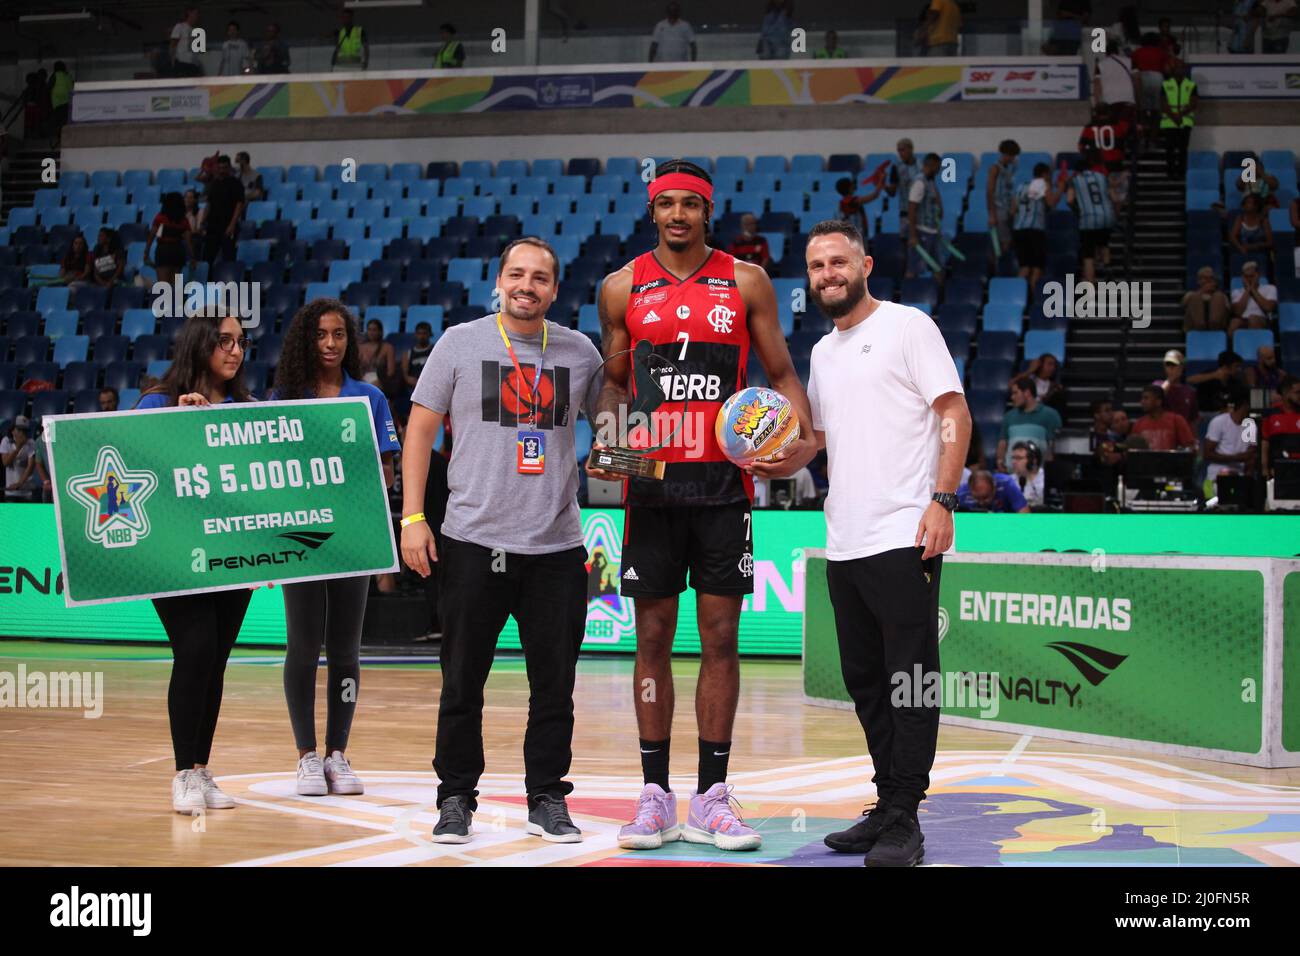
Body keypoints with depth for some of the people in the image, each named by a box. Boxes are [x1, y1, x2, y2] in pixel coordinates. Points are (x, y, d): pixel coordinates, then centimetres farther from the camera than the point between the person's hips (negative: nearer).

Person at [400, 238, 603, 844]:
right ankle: (457, 798, 17)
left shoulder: (580, 352, 7)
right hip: (473, 542, -1)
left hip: (556, 545, 2)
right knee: (461, 685, 5)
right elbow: (420, 430, 4)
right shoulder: (460, 343, 2)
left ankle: (548, 799, 17)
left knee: (555, 688, 5)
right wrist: (412, 517, -3)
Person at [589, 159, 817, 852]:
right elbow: (614, 381, 15)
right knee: (653, 636, 3)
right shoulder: (623, 288, 7)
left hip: (725, 478, 0)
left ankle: (711, 797, 8)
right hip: (651, 479, 0)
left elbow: (781, 371, 8)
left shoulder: (746, 282, 5)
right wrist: (607, 433, -5)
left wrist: (804, 437, -9)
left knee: (720, 636, 1)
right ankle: (655, 795, 10)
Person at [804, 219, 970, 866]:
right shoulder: (823, 352, 19)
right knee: (865, 680, 12)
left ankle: (903, 821, -4)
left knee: (910, 679, -6)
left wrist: (942, 501, -17)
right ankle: (887, 806, 20)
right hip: (843, 542, 8)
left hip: (903, 538, -8)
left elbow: (954, 414, -7)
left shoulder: (907, 326, -3)